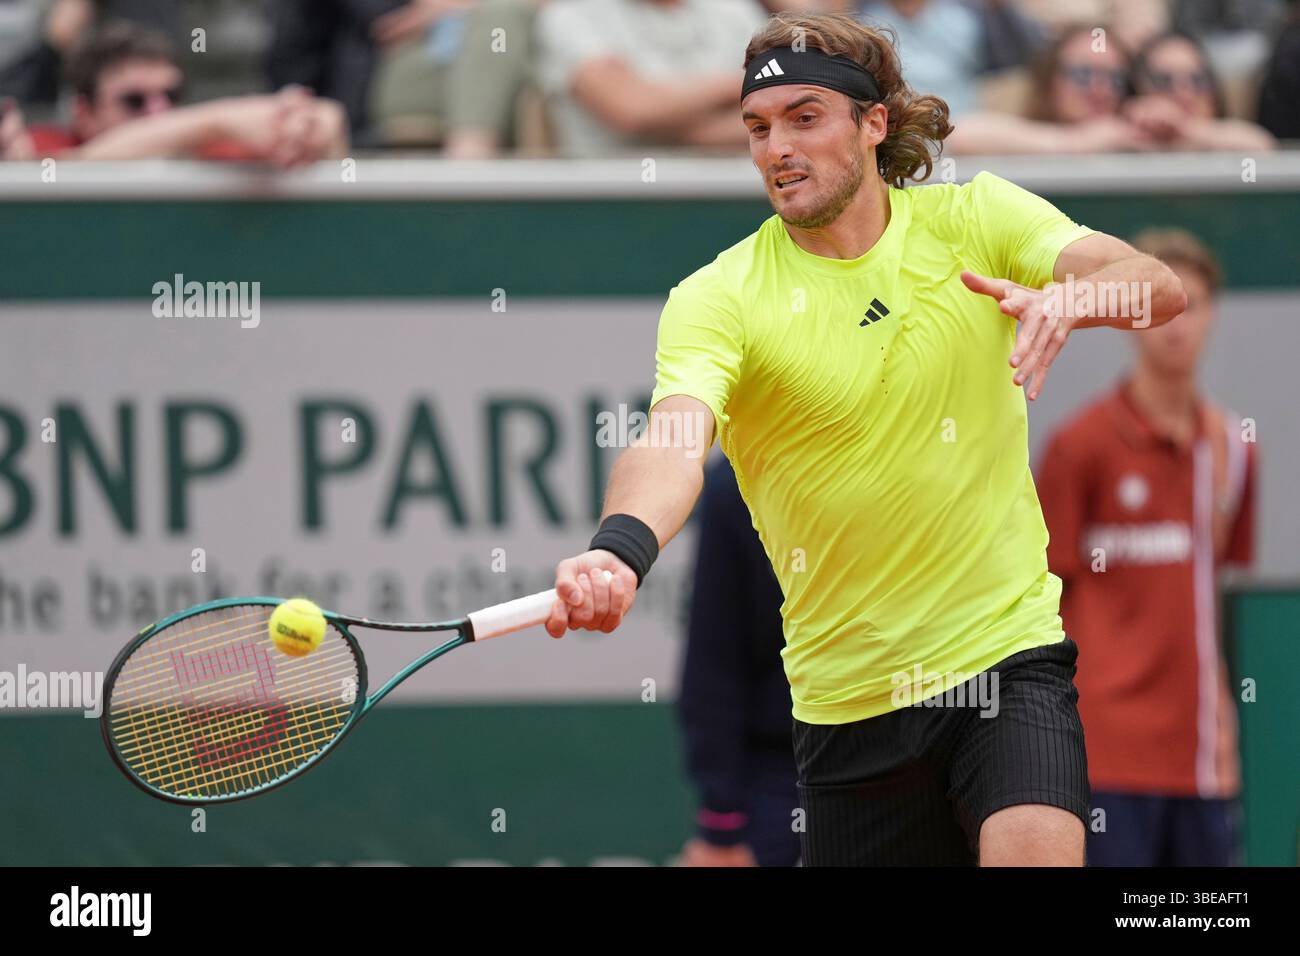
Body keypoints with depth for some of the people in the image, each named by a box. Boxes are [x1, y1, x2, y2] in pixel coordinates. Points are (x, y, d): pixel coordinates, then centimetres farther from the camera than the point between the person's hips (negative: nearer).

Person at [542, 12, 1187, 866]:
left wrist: (1069, 299, -36)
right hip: (847, 693, 1)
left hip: (1008, 648, -1)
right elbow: (671, 443, -25)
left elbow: (1160, 287, -12)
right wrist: (619, 553, -48)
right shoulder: (718, 298, -7)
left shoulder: (975, 219, 0)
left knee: (1036, 853, -25)